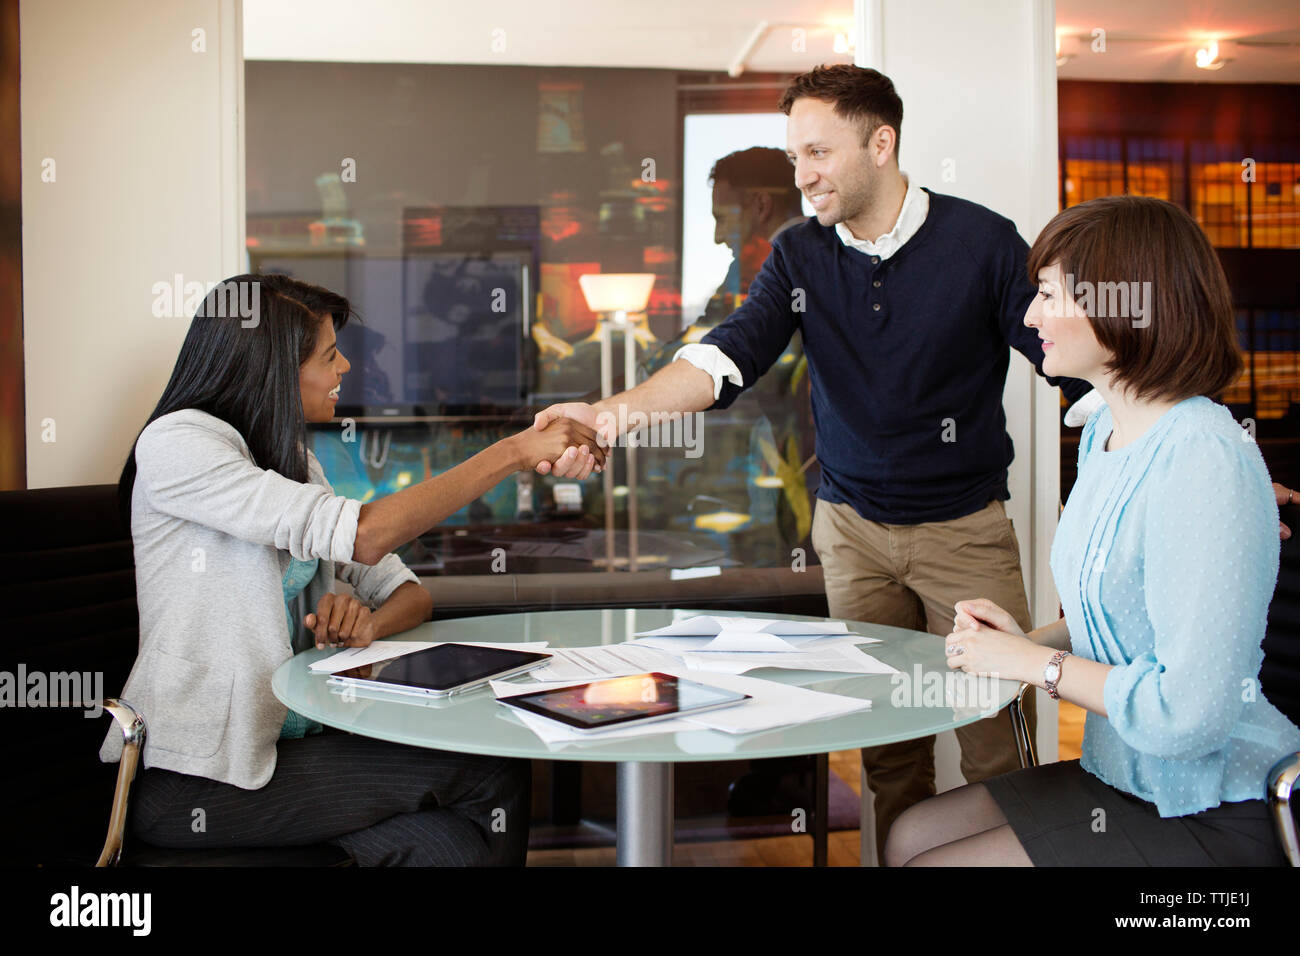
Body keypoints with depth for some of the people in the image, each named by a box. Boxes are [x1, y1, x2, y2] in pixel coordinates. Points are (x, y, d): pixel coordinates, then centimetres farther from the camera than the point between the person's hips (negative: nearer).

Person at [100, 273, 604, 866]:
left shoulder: (296, 463, 15)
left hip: (280, 746, 7)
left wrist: (368, 622, -13)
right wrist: (515, 451, -18)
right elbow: (363, 536, -24)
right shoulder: (176, 443, -12)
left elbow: (409, 593, 12)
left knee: (453, 840, -18)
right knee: (492, 776, -15)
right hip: (193, 783, -7)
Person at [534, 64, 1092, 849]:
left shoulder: (984, 241, -7)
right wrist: (614, 411, -28)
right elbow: (730, 355, -13)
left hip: (965, 527, -2)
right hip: (853, 527, 3)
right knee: (886, 749, 9)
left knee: (997, 746, -1)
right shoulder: (800, 256, 1)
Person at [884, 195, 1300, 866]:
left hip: (1210, 819, -9)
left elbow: (1190, 714, -29)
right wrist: (1029, 641, 1)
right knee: (908, 836, 7)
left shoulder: (1202, 460, -25)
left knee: (927, 863, -8)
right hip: (1127, 781, 9)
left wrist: (1035, 662, -17)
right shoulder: (1105, 433, 6)